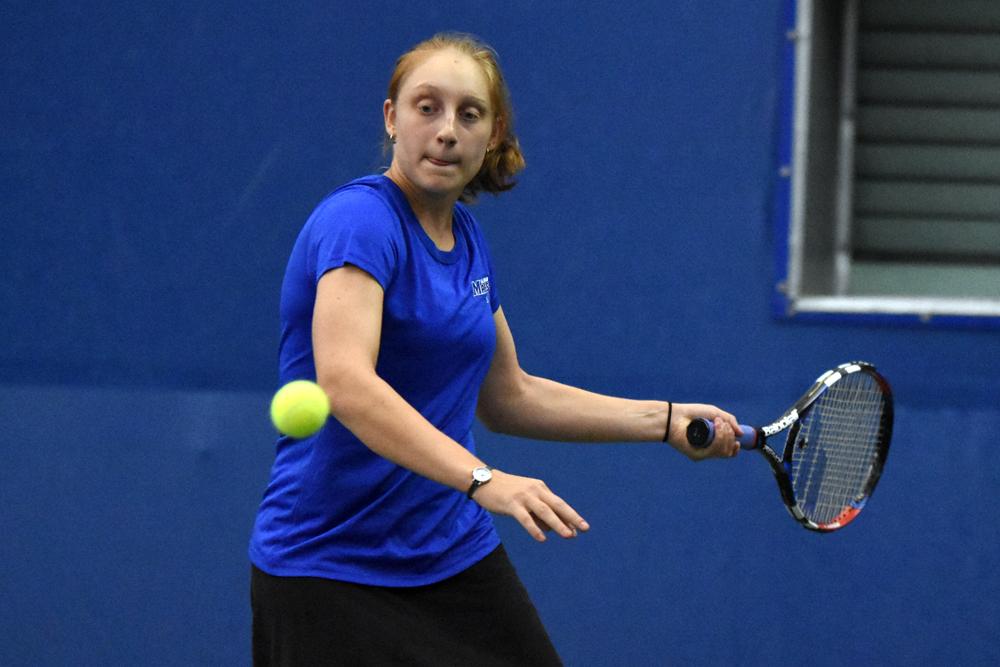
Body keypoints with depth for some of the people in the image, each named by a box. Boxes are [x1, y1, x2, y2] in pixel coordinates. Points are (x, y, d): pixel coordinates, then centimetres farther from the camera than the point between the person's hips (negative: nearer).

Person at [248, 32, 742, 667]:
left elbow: (507, 397, 22)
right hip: (330, 573, -7)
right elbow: (345, 382, -31)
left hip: (456, 556, 7)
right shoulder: (360, 221, -16)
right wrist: (481, 478, -41)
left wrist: (666, 421, 18)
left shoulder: (467, 238, 10)